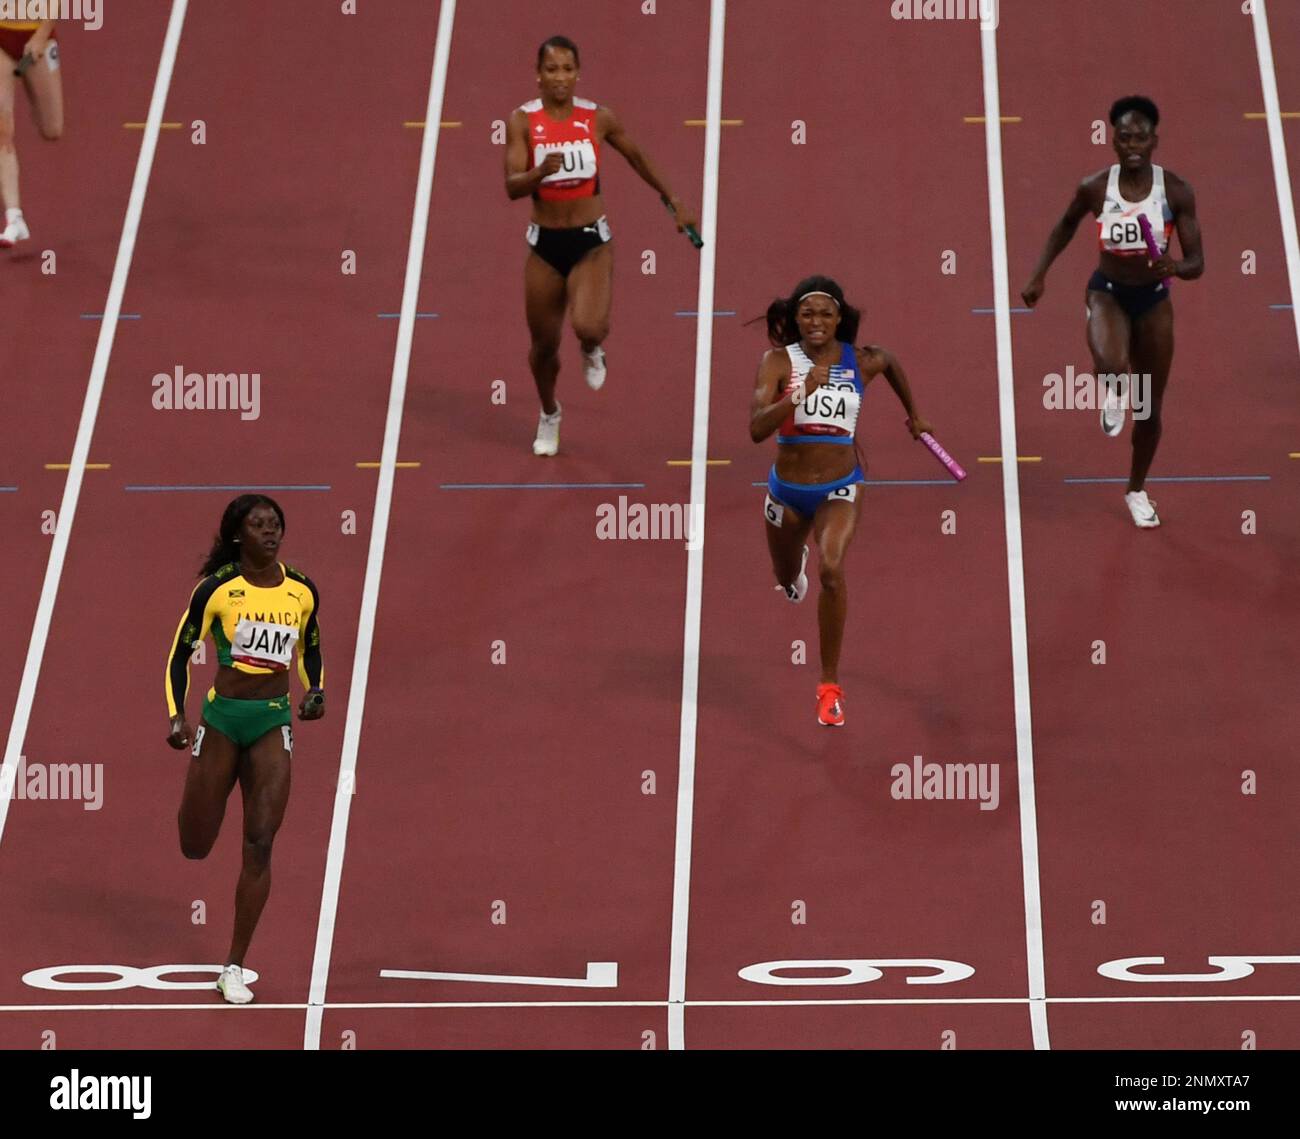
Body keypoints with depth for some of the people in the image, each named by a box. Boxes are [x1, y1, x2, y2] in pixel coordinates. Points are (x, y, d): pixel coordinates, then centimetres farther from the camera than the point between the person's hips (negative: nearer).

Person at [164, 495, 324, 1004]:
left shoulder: (302, 591, 1)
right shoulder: (216, 589, -8)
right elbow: (180, 652, -1)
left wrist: (315, 692, -1)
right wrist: (176, 716, -10)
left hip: (274, 722, 1)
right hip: (222, 717, -1)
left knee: (259, 845, -8)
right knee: (194, 848, 7)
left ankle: (234, 968, -1)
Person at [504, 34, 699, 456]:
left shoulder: (598, 117, -4)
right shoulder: (523, 120, -7)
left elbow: (638, 158, 12)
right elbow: (512, 187, -14)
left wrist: (674, 202, 17)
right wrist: (541, 171, -34)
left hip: (591, 241, -1)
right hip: (545, 244, 1)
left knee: (588, 328, -25)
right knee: (544, 344, 11)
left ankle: (592, 350, 15)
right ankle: (549, 416, 41)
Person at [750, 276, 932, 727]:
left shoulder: (861, 362, -8)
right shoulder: (779, 360, -15)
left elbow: (892, 361, 18)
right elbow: (757, 428, -27)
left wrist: (913, 414, 28)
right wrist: (802, 393, -40)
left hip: (840, 489, -1)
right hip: (787, 490, 1)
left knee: (831, 568, -29)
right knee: (787, 580, 26)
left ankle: (830, 686, -18)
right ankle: (797, 561, 70)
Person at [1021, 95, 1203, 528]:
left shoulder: (1176, 191, -14)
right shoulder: (1095, 188, -13)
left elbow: (1196, 263, -13)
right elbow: (1066, 225, 9)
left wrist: (1175, 267, -36)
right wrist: (1039, 275, 6)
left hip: (1154, 297, 1)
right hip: (1107, 292, -1)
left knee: (1150, 407, 11)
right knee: (1111, 366, -34)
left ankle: (1136, 490, 36)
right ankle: (1112, 394, 6)